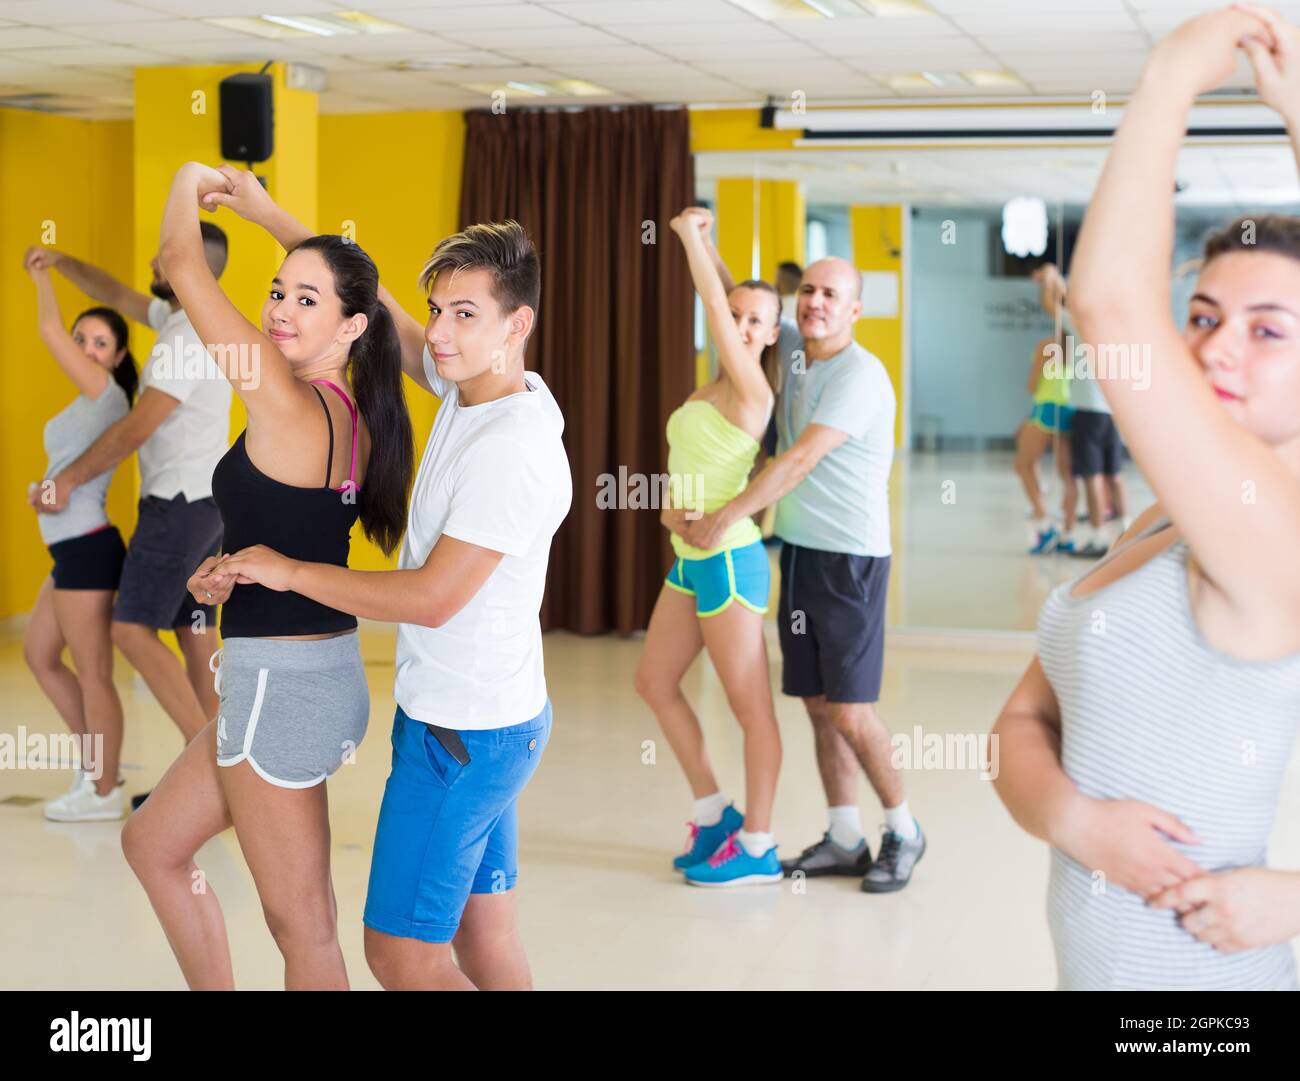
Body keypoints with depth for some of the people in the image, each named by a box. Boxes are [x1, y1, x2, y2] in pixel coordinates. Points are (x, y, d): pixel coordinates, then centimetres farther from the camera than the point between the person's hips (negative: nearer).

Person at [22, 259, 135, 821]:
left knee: (92, 672, -2)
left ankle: (103, 792, 7)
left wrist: (43, 274, 2)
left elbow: (48, 330, -11)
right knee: (38, 654, 18)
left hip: (87, 549, -10)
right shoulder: (89, 404, 16)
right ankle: (95, 763, 24)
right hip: (75, 549, 10)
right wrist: (40, 488, 6)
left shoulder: (106, 392, -10)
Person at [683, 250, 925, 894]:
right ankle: (844, 840, 15)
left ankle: (902, 832, 12)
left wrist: (725, 518, -21)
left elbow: (800, 460, -21)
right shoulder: (792, 348, 9)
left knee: (849, 712, -6)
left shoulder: (860, 375, -15)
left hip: (850, 560, -7)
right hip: (799, 551, 7)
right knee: (817, 705, 7)